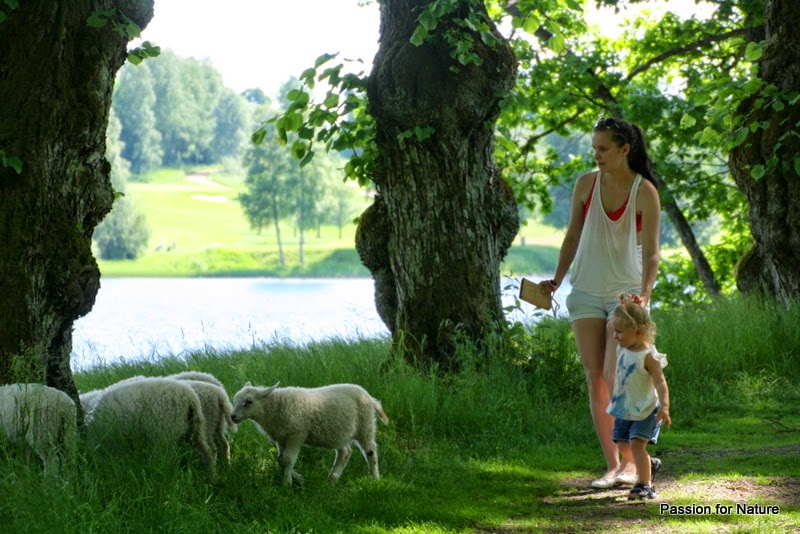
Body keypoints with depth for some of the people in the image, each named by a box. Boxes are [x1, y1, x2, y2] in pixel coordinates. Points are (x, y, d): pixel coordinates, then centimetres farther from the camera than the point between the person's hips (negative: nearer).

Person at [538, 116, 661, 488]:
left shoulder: (644, 192, -9)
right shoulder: (586, 184, 1)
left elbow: (650, 252, -10)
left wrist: (645, 294, -24)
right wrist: (557, 280, 3)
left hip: (626, 293, -4)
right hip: (586, 293, 4)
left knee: (616, 377, -12)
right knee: (594, 378, 0)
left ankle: (629, 462, 2)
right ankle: (611, 465, 6)